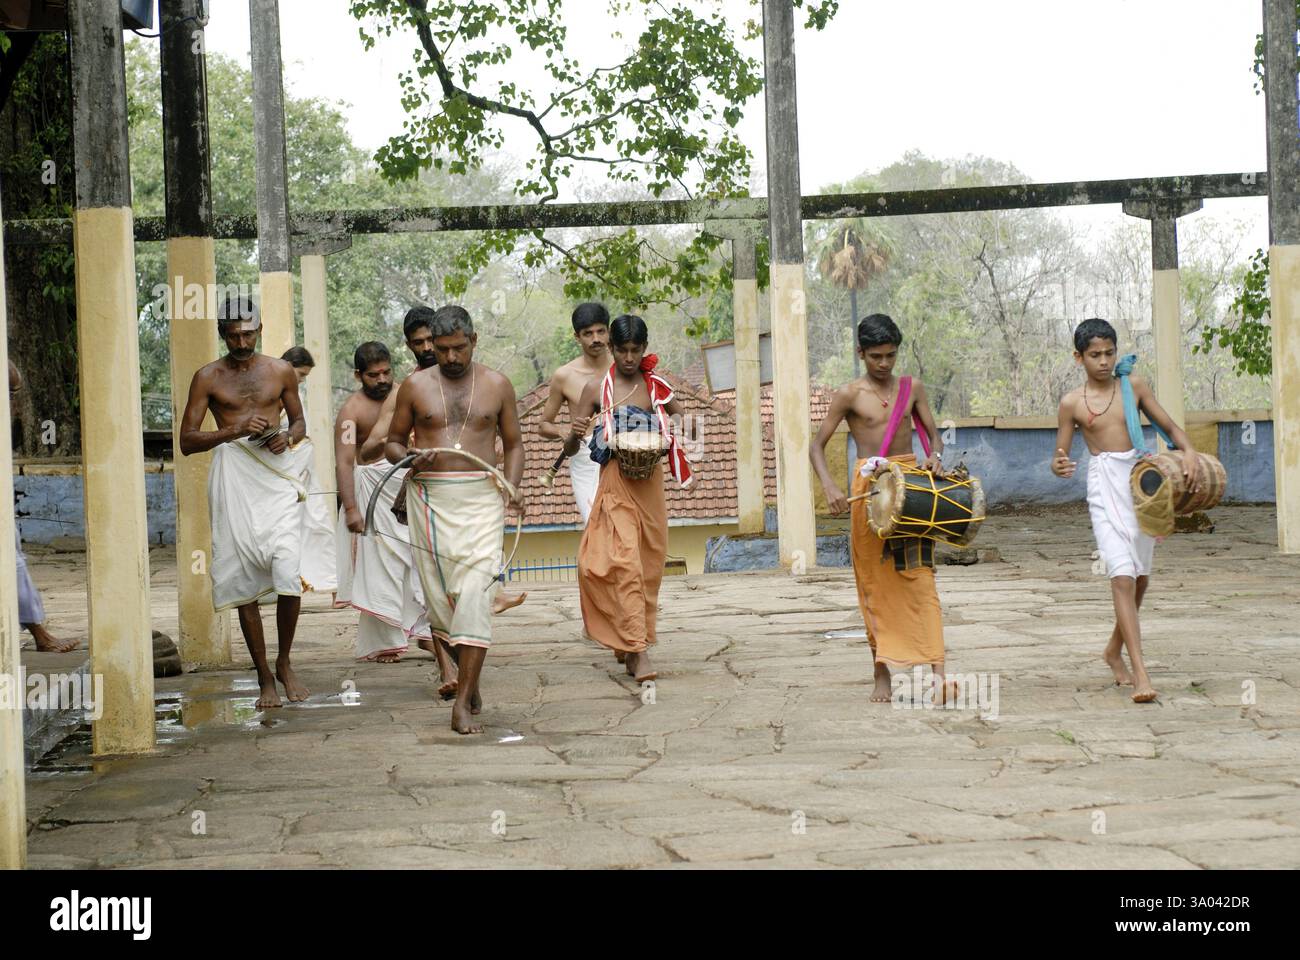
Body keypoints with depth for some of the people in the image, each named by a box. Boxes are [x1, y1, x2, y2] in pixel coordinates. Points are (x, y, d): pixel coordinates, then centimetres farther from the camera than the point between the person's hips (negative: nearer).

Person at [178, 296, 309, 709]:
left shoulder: (280, 372, 9)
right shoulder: (208, 377, 4)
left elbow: (299, 421, 20)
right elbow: (187, 441, 1)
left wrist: (288, 437, -4)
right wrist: (235, 430, -14)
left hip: (277, 476, 0)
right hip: (233, 477, 0)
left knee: (288, 575, -13)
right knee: (245, 583, 3)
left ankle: (284, 663, 10)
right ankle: (264, 676, 14)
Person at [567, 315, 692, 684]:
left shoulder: (657, 387, 6)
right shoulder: (597, 389, -1)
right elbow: (570, 450, 1)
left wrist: (669, 433, -1)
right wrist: (575, 434, -23)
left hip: (650, 484, 4)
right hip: (615, 484, -4)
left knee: (649, 566, 9)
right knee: (624, 563, -17)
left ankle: (632, 644, 25)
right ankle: (639, 650, -21)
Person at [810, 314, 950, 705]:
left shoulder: (912, 388, 9)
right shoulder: (849, 395, 0)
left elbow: (933, 435, 13)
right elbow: (817, 445, -1)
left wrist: (935, 456, -11)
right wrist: (829, 486, -18)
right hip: (869, 489, -1)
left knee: (920, 577, -10)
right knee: (875, 582, 3)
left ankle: (937, 670, -19)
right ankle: (882, 675, 12)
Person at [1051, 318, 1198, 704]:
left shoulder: (1133, 386, 5)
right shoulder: (1072, 403, 0)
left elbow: (1169, 427, 8)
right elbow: (1060, 457, 3)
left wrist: (1189, 451, -12)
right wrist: (1059, 466, -21)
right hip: (1105, 484, -3)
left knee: (1141, 578, 13)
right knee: (1122, 575, -17)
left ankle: (1114, 650, 37)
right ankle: (1141, 673, -20)